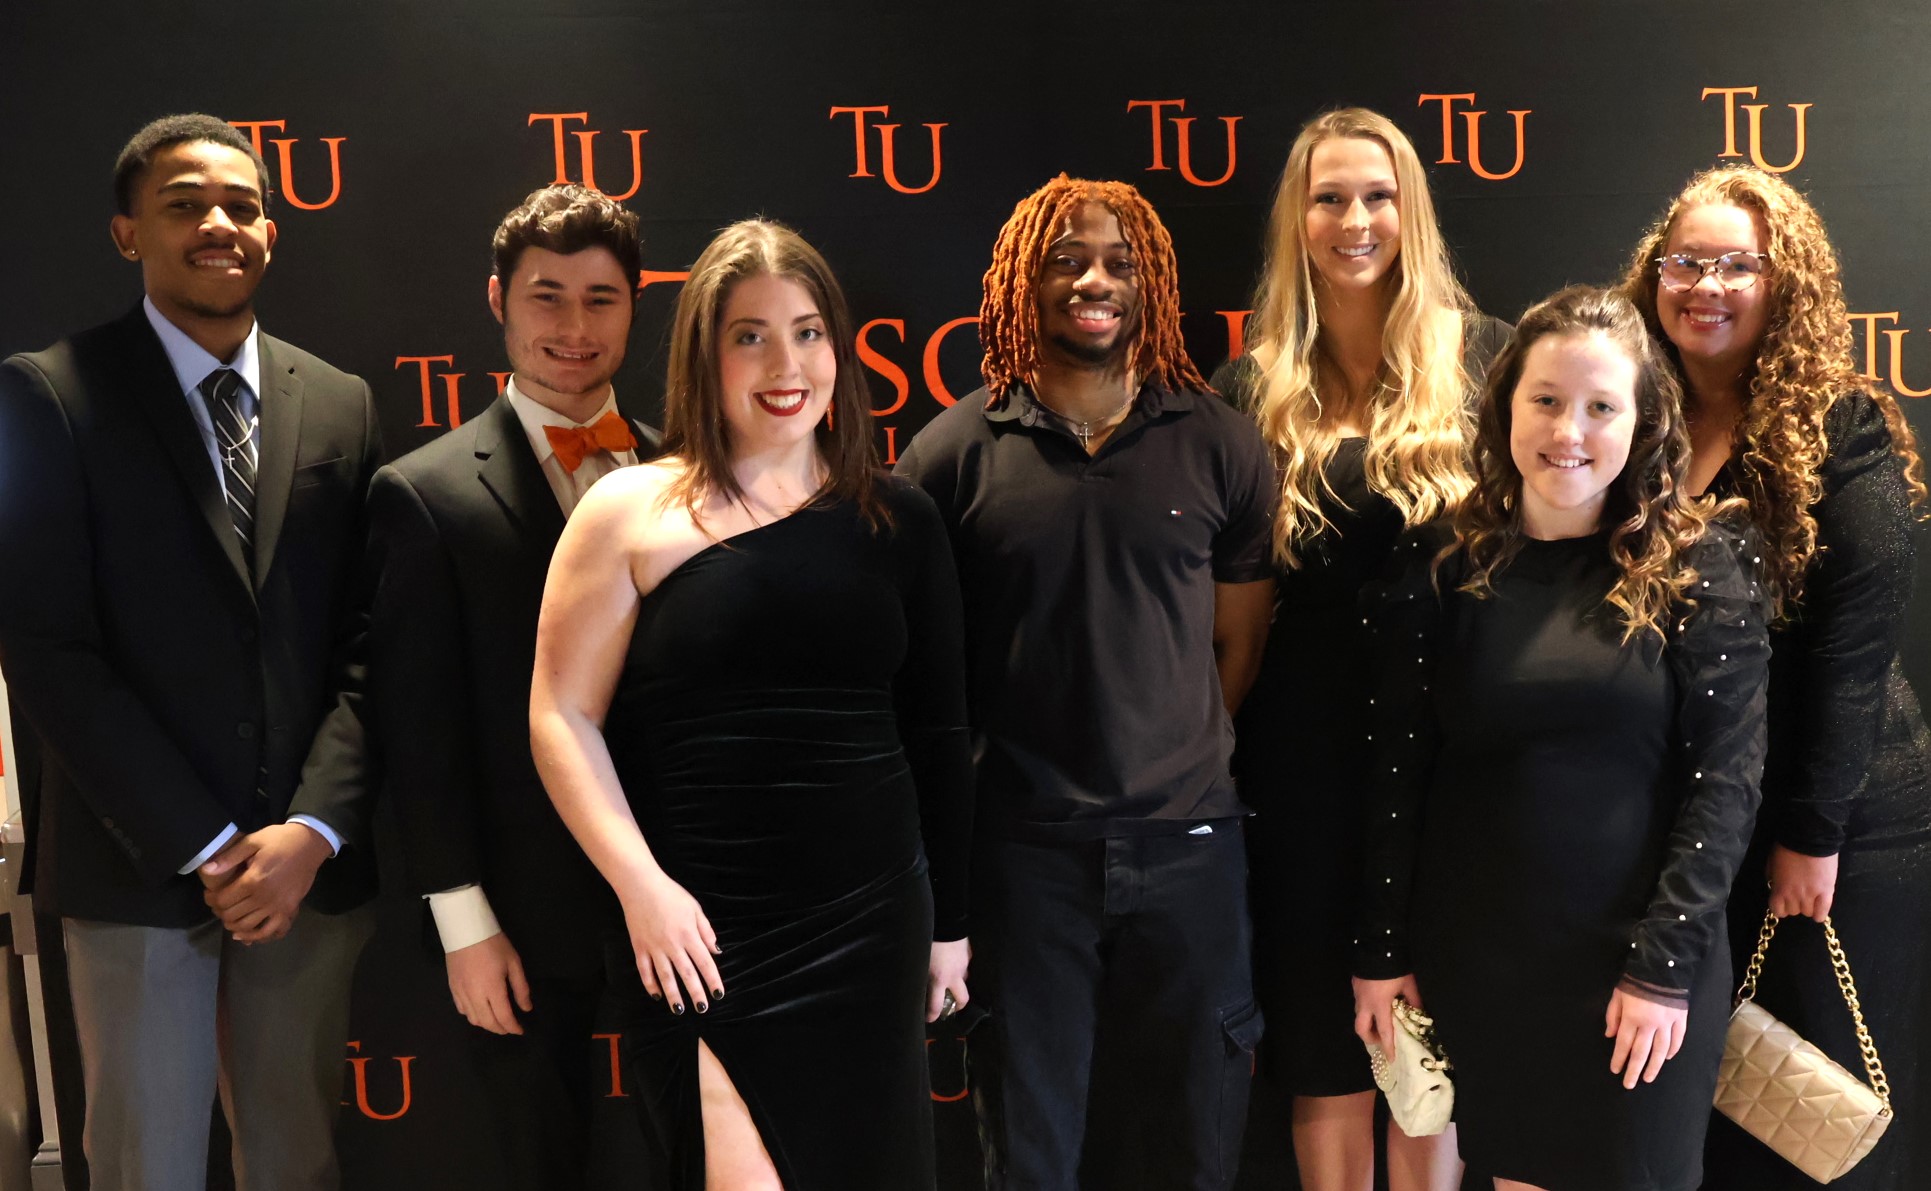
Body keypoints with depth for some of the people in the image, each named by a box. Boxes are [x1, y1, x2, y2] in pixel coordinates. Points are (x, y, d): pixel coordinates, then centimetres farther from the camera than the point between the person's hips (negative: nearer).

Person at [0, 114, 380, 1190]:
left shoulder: (342, 405, 8)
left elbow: (366, 642, 4)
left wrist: (313, 830, -9)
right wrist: (206, 848, -12)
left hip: (310, 864, 3)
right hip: (136, 869, -3)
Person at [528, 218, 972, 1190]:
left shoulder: (898, 521, 5)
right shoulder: (631, 512, -2)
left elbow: (938, 736, 9)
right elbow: (562, 717, -4)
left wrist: (949, 920, 12)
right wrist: (642, 887, -14)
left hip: (871, 927, 3)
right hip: (697, 934, -3)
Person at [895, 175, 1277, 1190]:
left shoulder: (1219, 443, 2)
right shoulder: (956, 451, -3)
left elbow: (1240, 640, 7)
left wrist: (1169, 764, 3)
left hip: (1185, 845, 2)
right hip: (1022, 846, -1)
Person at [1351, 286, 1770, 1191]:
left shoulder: (1701, 565, -5)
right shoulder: (1439, 564, -2)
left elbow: (1725, 777, -7)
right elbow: (1395, 770, 0)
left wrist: (1664, 962, -12)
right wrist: (1379, 950, 0)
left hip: (1641, 958, -1)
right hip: (1475, 954, 1)